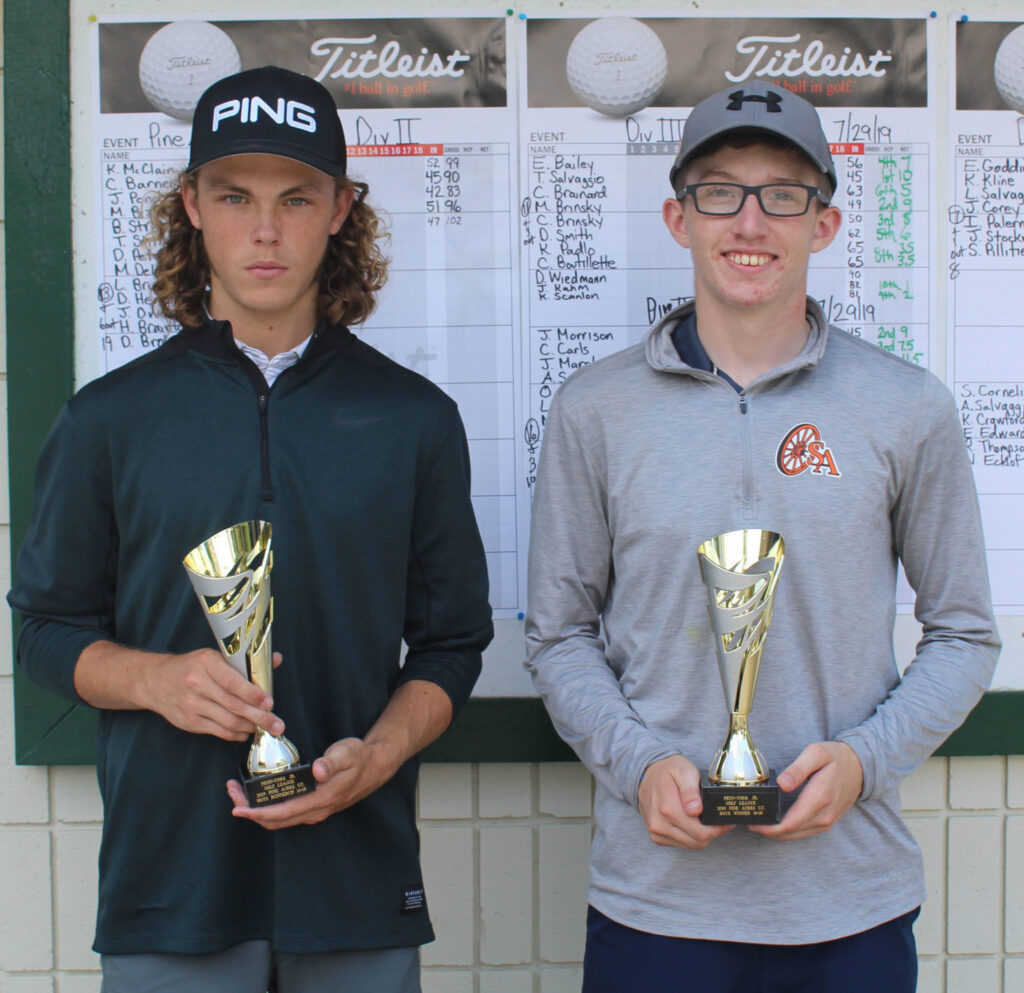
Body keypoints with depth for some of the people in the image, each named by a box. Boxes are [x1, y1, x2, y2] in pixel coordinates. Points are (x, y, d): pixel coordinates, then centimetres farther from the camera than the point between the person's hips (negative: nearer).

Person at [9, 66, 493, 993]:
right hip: (167, 873, 0)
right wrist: (155, 680, -12)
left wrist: (376, 756, -11)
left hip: (359, 872, 1)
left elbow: (450, 644, 6)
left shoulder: (415, 419, 3)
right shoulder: (109, 419, 2)